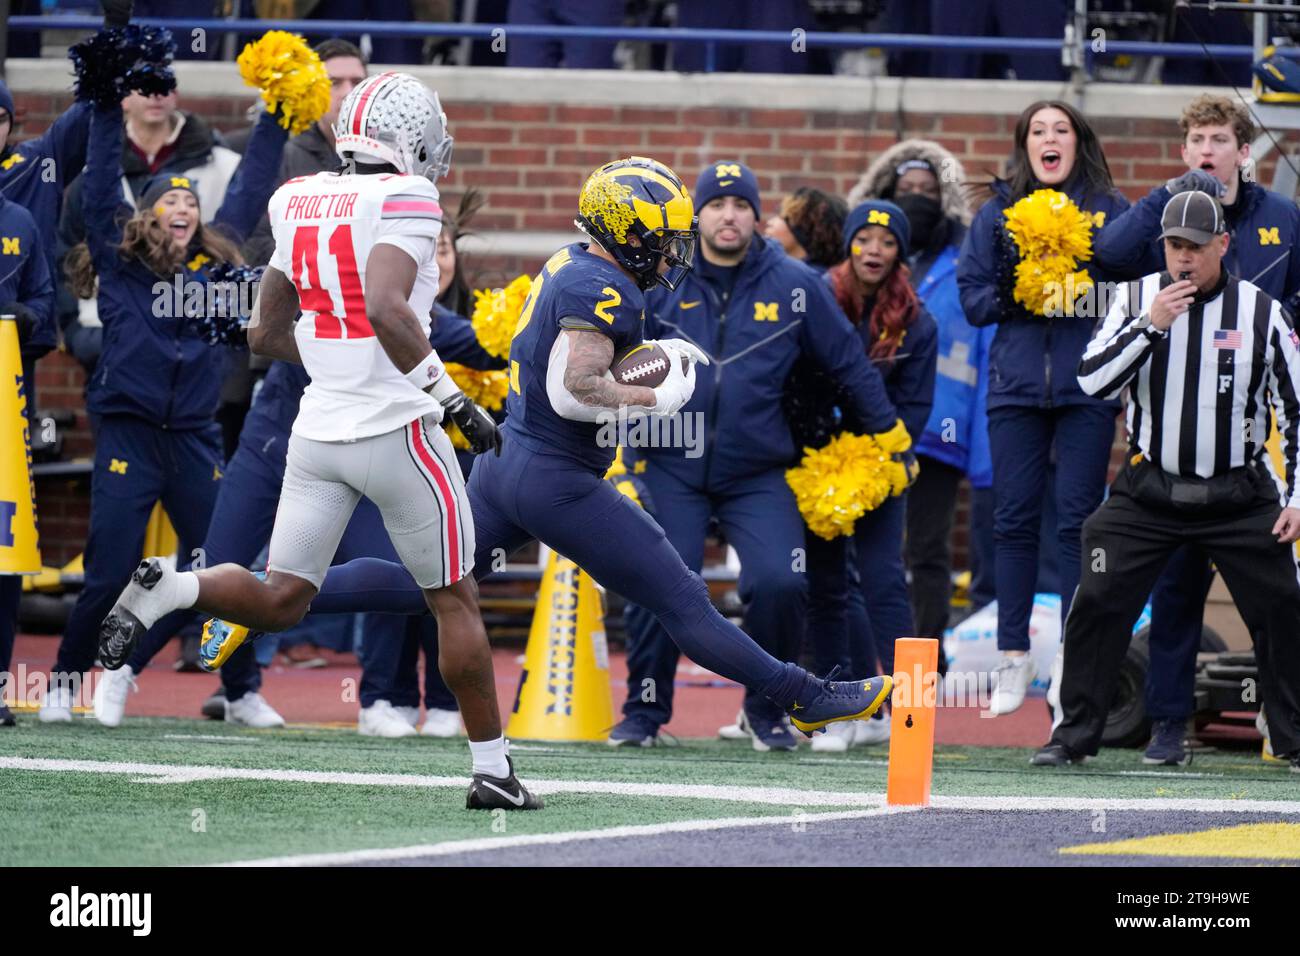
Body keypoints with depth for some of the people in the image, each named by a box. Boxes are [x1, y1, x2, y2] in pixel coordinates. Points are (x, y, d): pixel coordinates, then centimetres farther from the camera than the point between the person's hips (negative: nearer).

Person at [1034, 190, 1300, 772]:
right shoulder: (1137, 298, -1)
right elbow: (1092, 381, -11)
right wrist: (1150, 326, -22)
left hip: (1238, 498, 0)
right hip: (1148, 492, 0)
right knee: (1098, 604, -7)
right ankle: (1073, 734, 3)